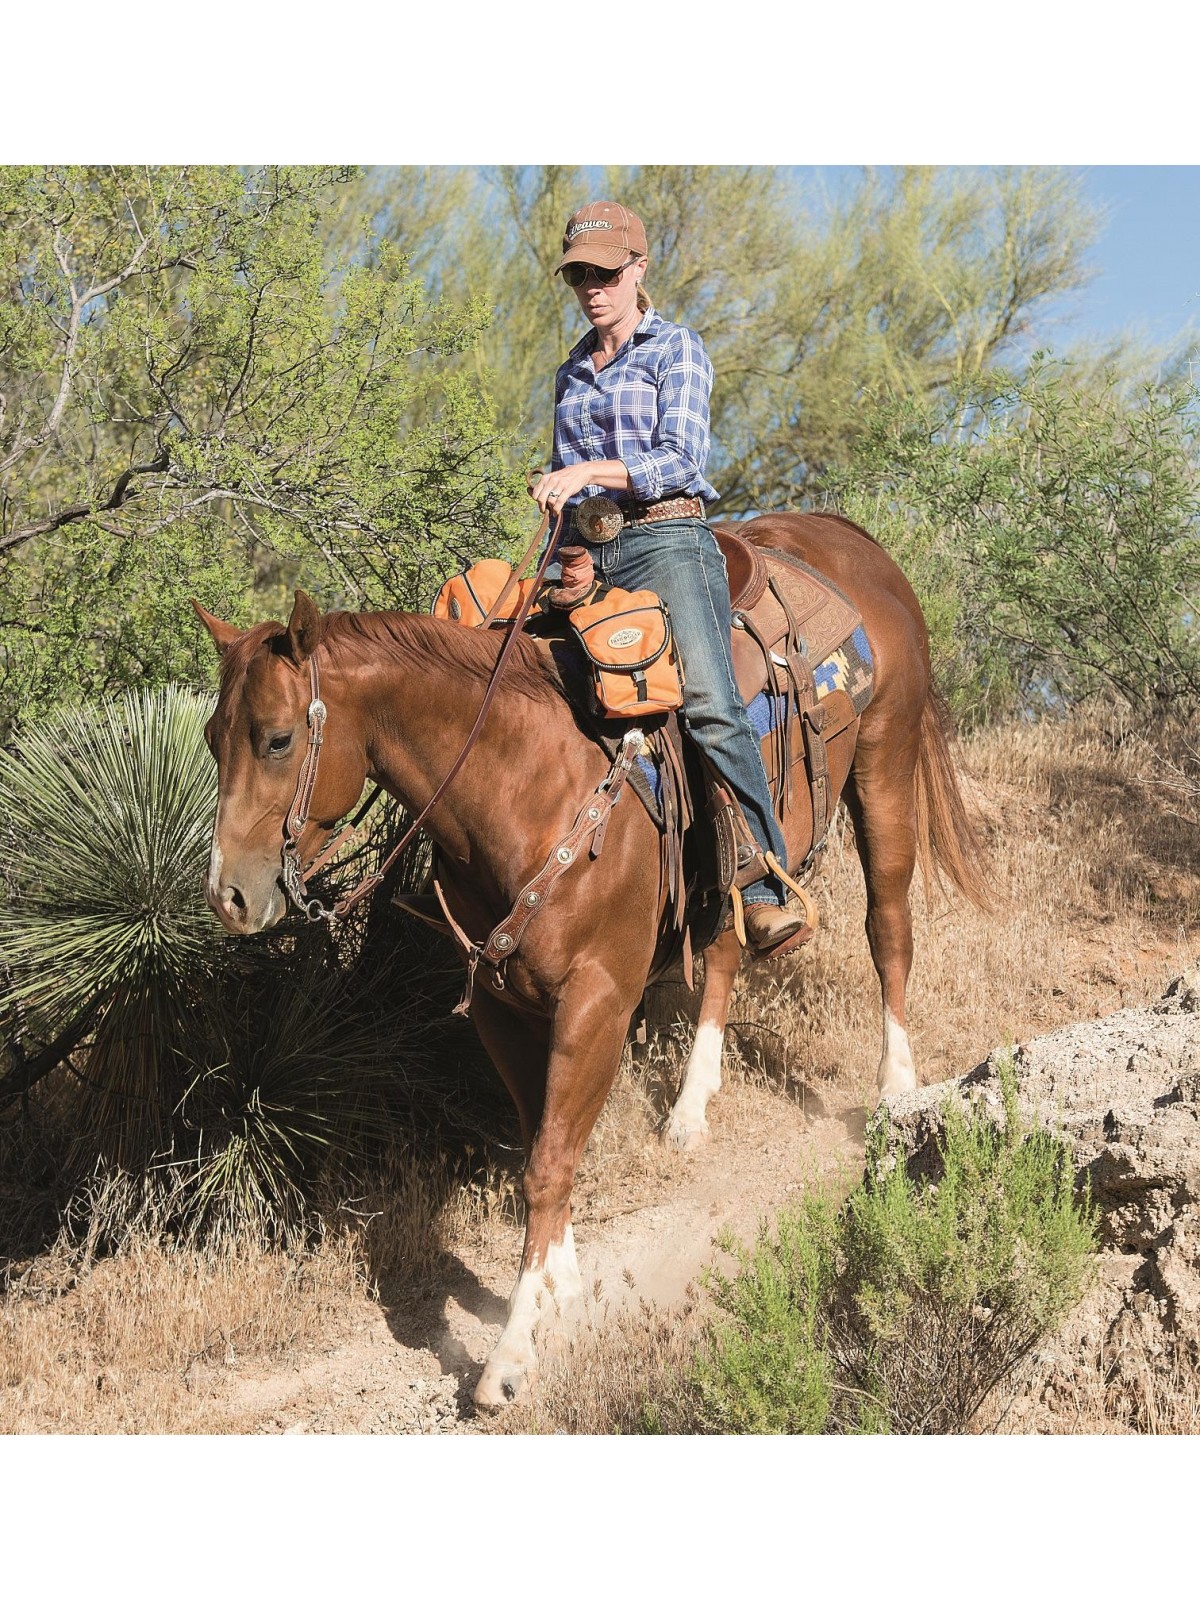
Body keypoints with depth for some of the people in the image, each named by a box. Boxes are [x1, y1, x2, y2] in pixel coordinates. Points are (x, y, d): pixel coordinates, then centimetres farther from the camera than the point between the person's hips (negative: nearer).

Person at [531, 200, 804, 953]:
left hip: (666, 543, -6)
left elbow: (680, 459, -10)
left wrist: (590, 470, -20)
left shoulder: (677, 350, 3)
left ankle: (769, 892, -26)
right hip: (585, 553, 6)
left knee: (710, 707, -25)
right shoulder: (573, 371, 21)